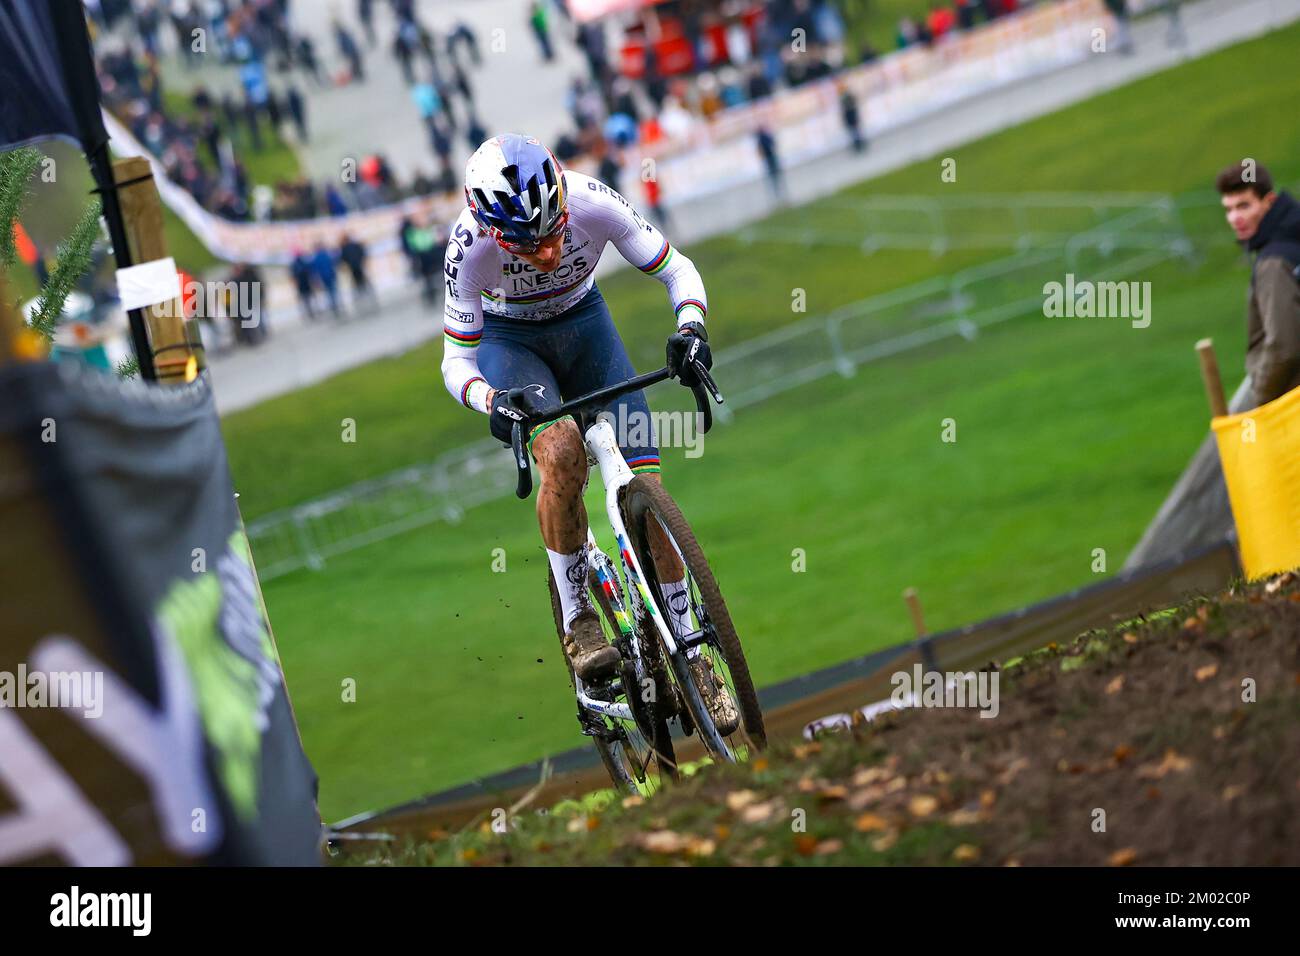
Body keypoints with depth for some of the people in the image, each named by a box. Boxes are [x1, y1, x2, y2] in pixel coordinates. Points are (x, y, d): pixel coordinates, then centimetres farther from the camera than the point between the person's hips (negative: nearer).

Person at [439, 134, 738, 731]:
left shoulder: (594, 204, -32)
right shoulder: (471, 245, -34)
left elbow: (677, 270, -18)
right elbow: (456, 363, -23)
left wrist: (689, 329, -38)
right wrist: (493, 401, -44)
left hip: (584, 324, 2)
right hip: (508, 340, -2)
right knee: (562, 453, -32)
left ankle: (691, 658, 2)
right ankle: (577, 621, -15)